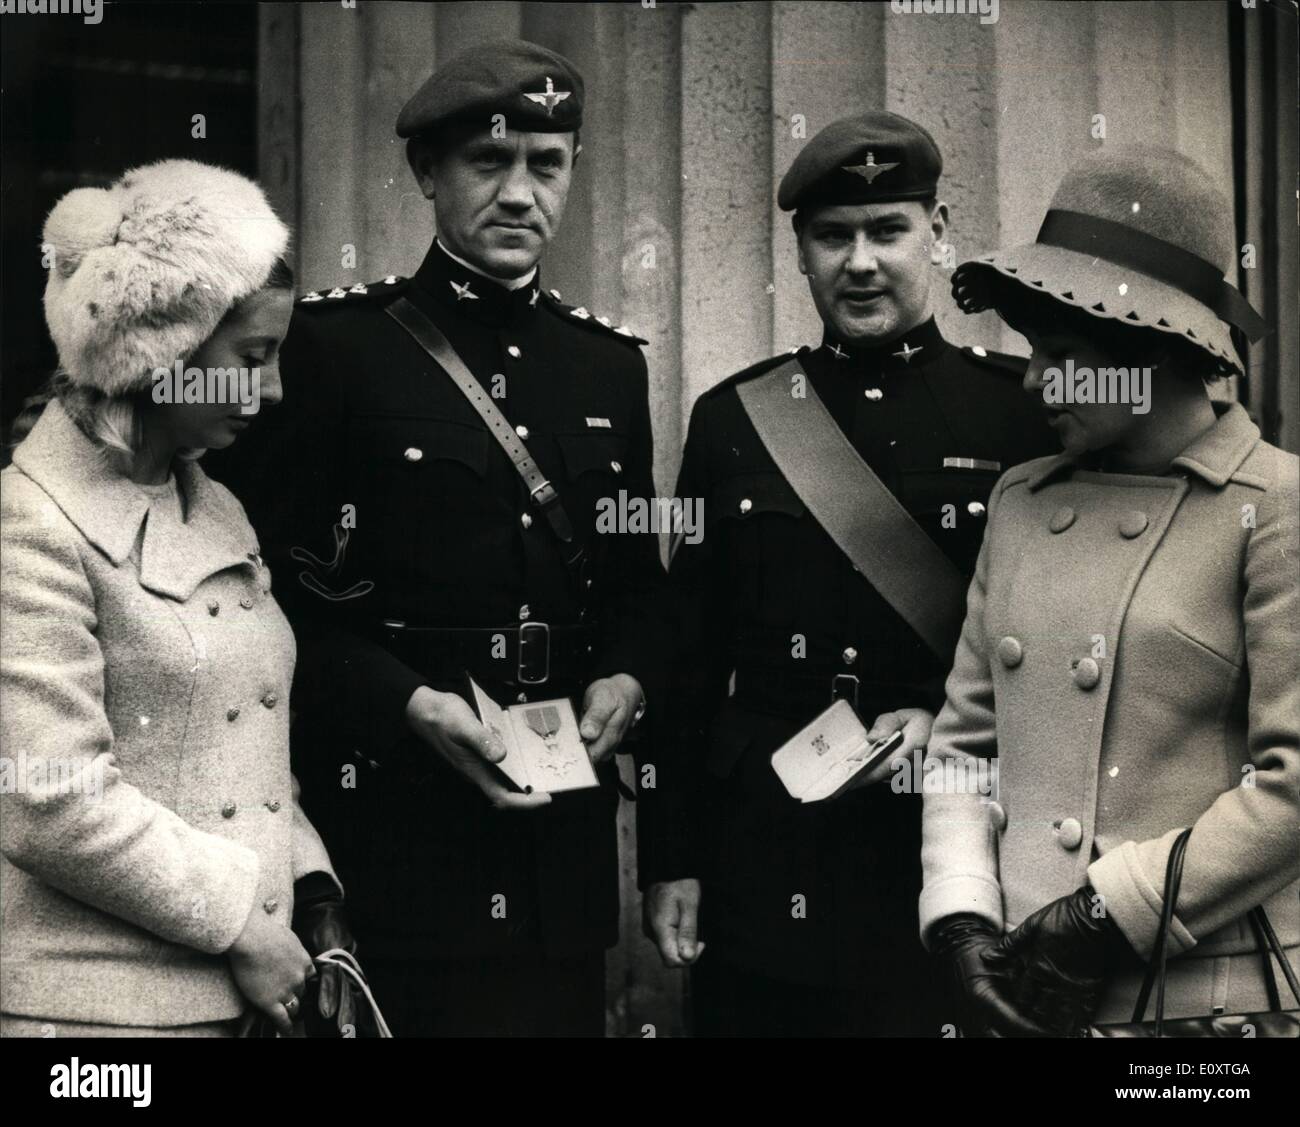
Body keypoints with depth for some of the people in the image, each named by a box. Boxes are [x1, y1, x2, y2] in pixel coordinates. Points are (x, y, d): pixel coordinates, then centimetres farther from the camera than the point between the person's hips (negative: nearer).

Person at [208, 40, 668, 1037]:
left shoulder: (611, 361, 11)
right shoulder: (337, 342, -4)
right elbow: (279, 585, -6)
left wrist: (628, 677, -3)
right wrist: (408, 704, -17)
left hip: (565, 818, 5)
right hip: (393, 819, -4)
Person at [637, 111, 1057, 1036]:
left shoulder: (1024, 411, -1)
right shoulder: (732, 416, 6)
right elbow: (690, 657, 7)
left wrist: (947, 722, -13)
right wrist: (670, 858, 5)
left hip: (951, 853, -2)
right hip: (759, 873, 2)